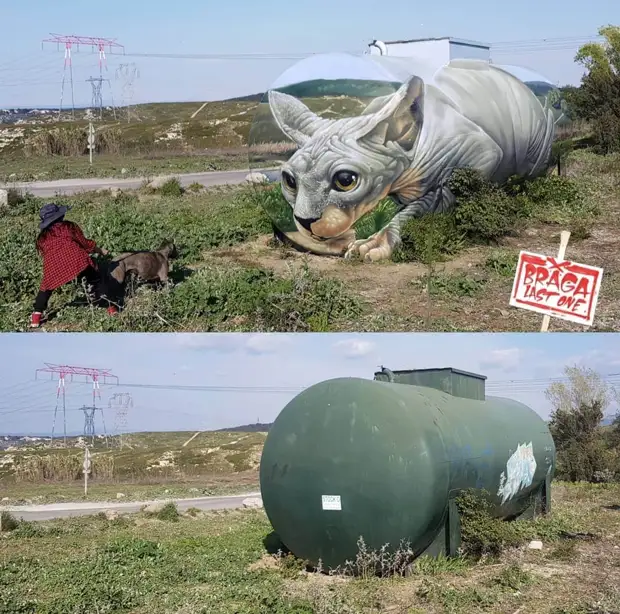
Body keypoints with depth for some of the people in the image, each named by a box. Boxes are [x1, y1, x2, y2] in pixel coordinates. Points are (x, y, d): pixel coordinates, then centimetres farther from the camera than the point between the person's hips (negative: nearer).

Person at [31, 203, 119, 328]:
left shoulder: (42, 237, 28)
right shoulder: (69, 226, 20)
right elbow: (85, 244, 20)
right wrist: (100, 251, 37)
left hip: (52, 266, 3)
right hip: (76, 260, -2)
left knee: (45, 289, 28)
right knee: (99, 280, 17)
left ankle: (36, 317, 20)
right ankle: (111, 307, 11)